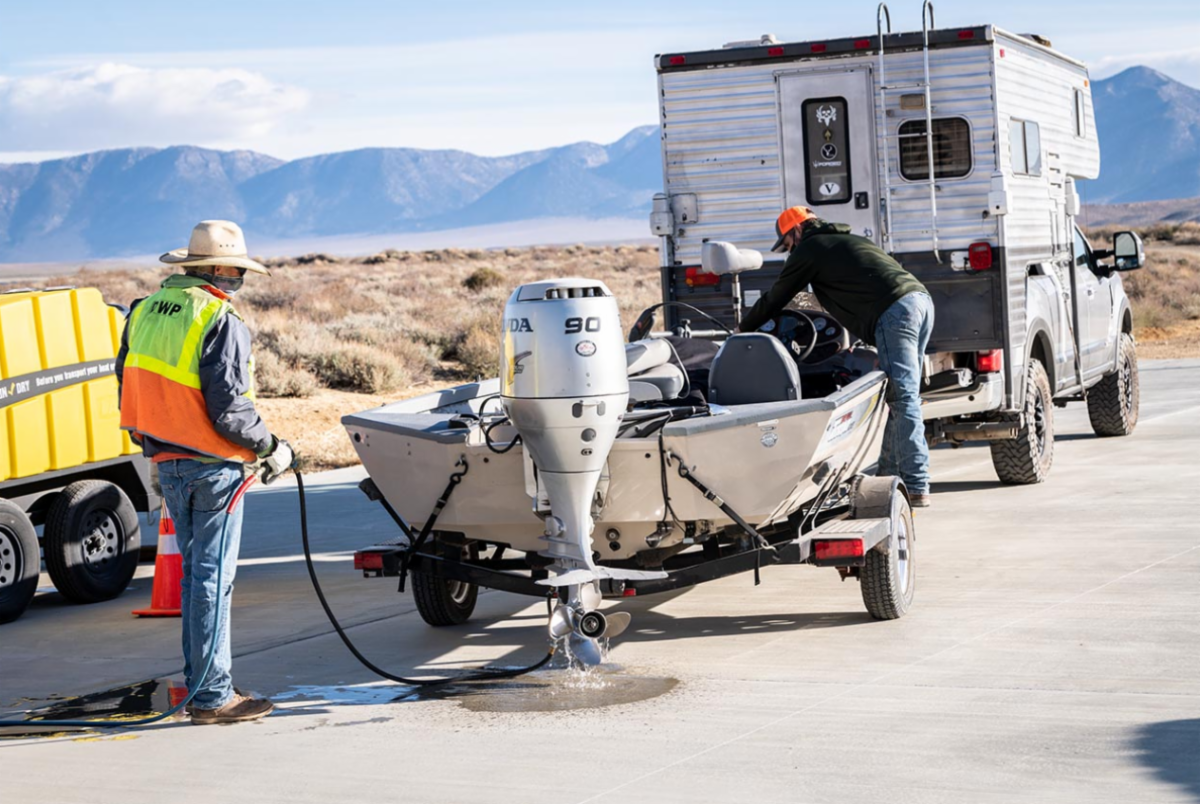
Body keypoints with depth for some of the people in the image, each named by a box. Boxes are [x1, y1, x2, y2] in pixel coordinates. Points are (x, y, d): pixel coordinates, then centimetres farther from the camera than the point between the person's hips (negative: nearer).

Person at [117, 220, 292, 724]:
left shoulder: (145, 311, 8)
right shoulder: (221, 321, -17)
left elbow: (129, 387, 14)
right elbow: (229, 408, -20)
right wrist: (271, 447, -6)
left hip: (168, 466, 8)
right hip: (213, 466, -8)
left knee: (194, 571, 18)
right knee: (213, 579, -3)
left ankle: (199, 680, 25)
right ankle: (212, 697, 0)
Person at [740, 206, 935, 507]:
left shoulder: (809, 249, 9)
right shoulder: (847, 240, 34)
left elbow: (775, 299, 17)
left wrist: (742, 330, 30)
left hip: (894, 312, -9)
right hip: (921, 298, 9)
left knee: (903, 399, -13)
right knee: (900, 396, 13)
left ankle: (916, 488, -19)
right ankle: (889, 476, 16)